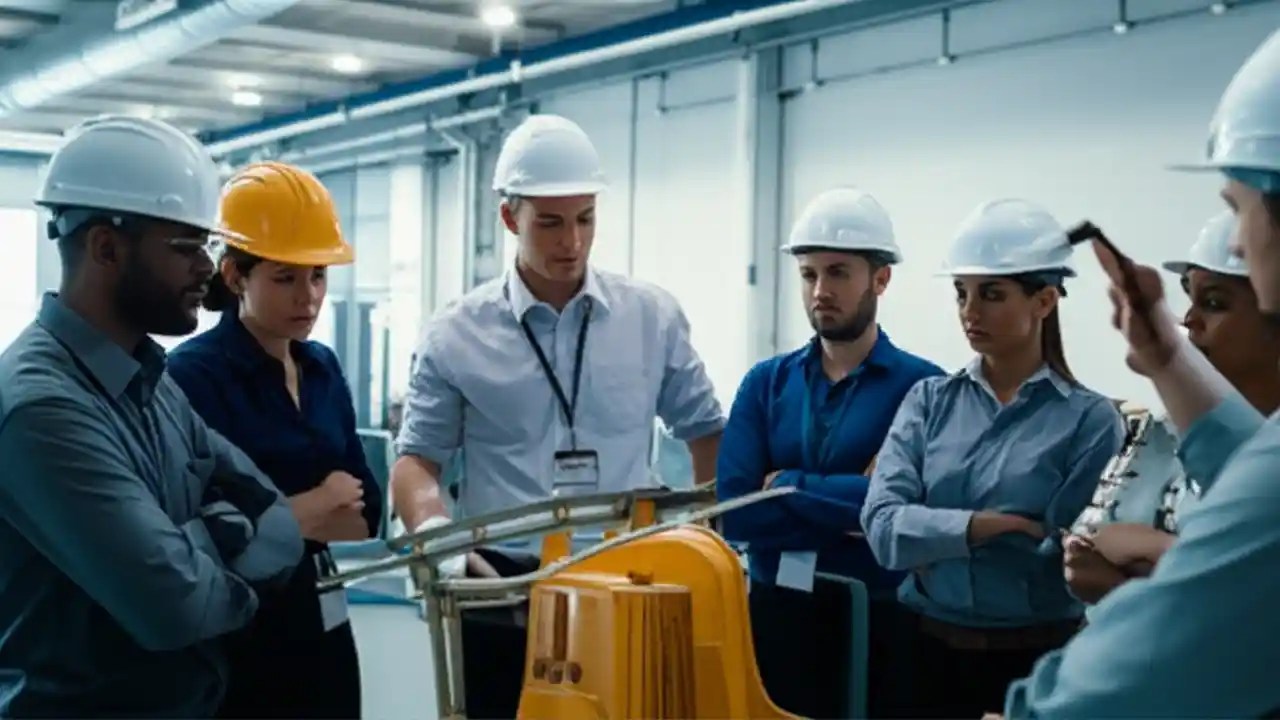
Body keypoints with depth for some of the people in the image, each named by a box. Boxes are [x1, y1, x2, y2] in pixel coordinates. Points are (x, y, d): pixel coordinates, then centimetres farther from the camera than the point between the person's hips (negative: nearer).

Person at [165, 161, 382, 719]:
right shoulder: (192, 373, -13)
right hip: (237, 641, -6)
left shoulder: (323, 366, 7)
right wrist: (309, 510, -6)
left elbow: (365, 509, 5)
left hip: (325, 631, 6)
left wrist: (287, 516, -12)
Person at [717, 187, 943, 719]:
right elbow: (736, 511, -7)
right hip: (775, 614, 3)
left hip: (877, 620, -3)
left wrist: (788, 486, -10)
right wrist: (854, 514, -15)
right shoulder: (766, 382, 4)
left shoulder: (922, 386, -6)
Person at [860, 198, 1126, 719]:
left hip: (1036, 659, -3)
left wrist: (935, 539, -9)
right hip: (928, 650, 3)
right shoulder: (929, 400, 3)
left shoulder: (1090, 418, -6)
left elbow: (1065, 556, -13)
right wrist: (978, 525, -19)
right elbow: (881, 525, -8)